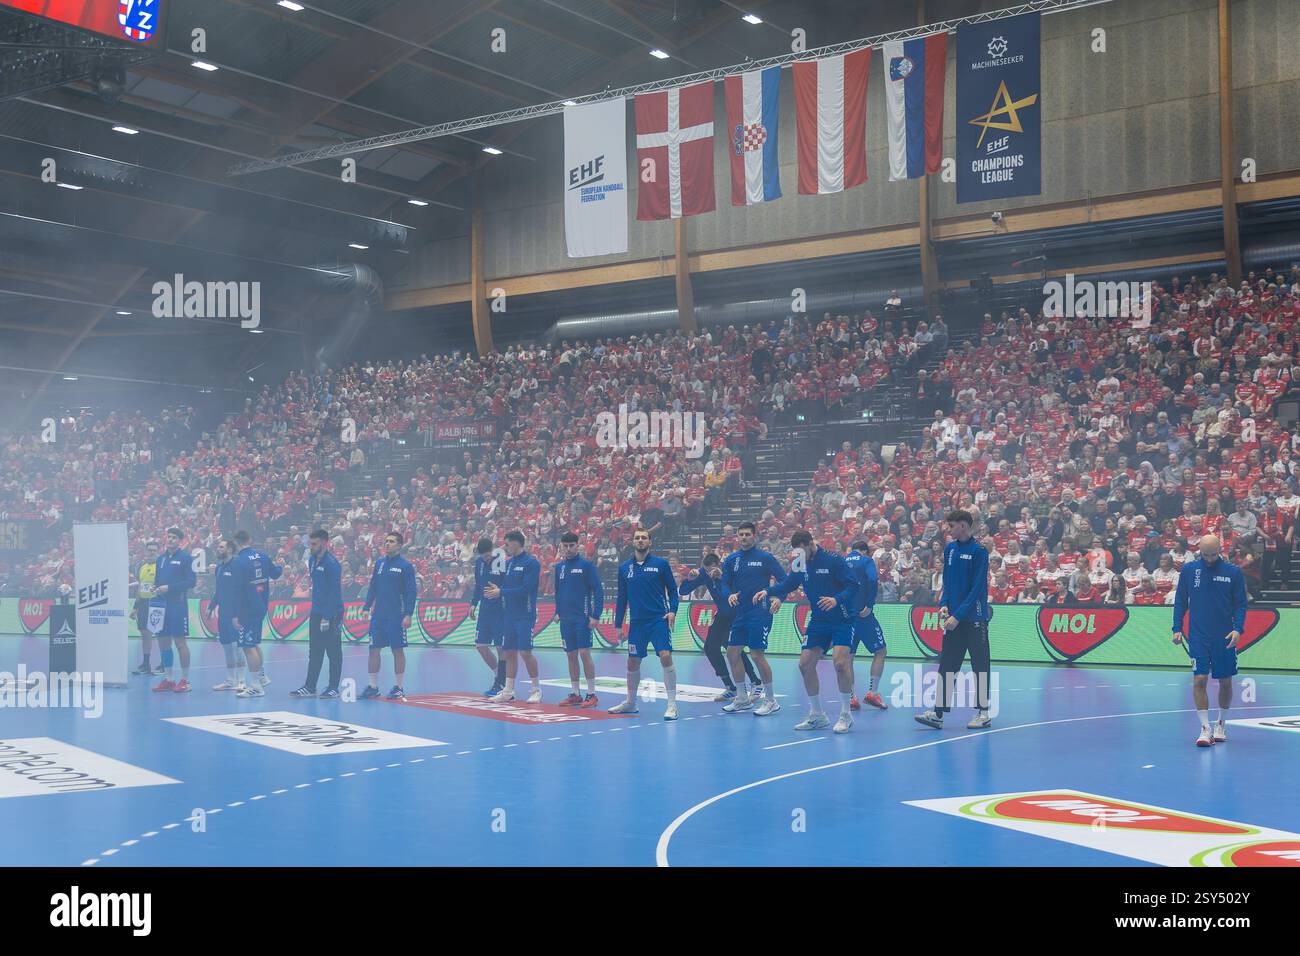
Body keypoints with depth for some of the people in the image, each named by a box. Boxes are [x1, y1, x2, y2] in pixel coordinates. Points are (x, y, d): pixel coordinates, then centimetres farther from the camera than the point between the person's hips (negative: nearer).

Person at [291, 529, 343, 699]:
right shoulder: (312, 560, 9)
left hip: (331, 614, -8)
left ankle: (333, 688, 9)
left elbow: (335, 591, -19)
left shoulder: (331, 563, -16)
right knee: (314, 651, 12)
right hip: (316, 612, 8)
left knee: (333, 652, 2)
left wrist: (328, 617, -20)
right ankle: (310, 686, 17)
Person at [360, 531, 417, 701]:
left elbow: (411, 592, -9)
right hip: (377, 615, 5)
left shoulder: (406, 566, -6)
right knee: (374, 650, 5)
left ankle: (398, 688, 10)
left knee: (397, 650, 2)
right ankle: (373, 686, 14)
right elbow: (372, 588, 16)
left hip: (396, 617, -5)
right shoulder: (379, 563, 10)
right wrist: (366, 608, 9)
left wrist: (408, 615, -16)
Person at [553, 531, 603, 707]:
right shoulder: (559, 567, 11)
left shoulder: (587, 565, -6)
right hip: (566, 619, 6)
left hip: (582, 618, -6)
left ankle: (591, 694, -3)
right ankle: (574, 694, 16)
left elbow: (598, 591, -8)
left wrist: (595, 616, -14)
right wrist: (558, 612, 13)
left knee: (584, 653, -9)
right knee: (571, 655, 9)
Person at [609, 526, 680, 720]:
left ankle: (672, 704, -10)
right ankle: (630, 702, 28)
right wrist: (618, 624, 11)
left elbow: (672, 589, 4)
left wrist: (673, 611, -11)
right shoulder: (624, 568, 8)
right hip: (636, 622, 3)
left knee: (665, 656, -16)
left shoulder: (661, 563, 0)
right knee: (632, 662, 9)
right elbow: (621, 598, 13)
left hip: (659, 619, -3)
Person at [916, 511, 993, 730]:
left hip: (974, 619, -6)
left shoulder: (978, 551, -11)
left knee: (980, 664, 3)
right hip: (953, 619, 6)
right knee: (947, 665, 4)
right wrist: (944, 604, 0)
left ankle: (983, 713, 11)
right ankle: (938, 712, 5)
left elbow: (977, 588, -15)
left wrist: (958, 616, -18)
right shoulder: (950, 549, 9)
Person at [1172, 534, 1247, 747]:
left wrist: (1238, 629, -12)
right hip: (1197, 636, 0)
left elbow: (1240, 604, 2)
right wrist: (1177, 628, 0)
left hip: (1225, 638, 1)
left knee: (1225, 681, 9)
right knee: (1199, 680, -9)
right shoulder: (1188, 570, 2)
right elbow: (1180, 601, 7)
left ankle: (1221, 724, 28)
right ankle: (1205, 728, -7)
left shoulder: (1233, 572, 0)